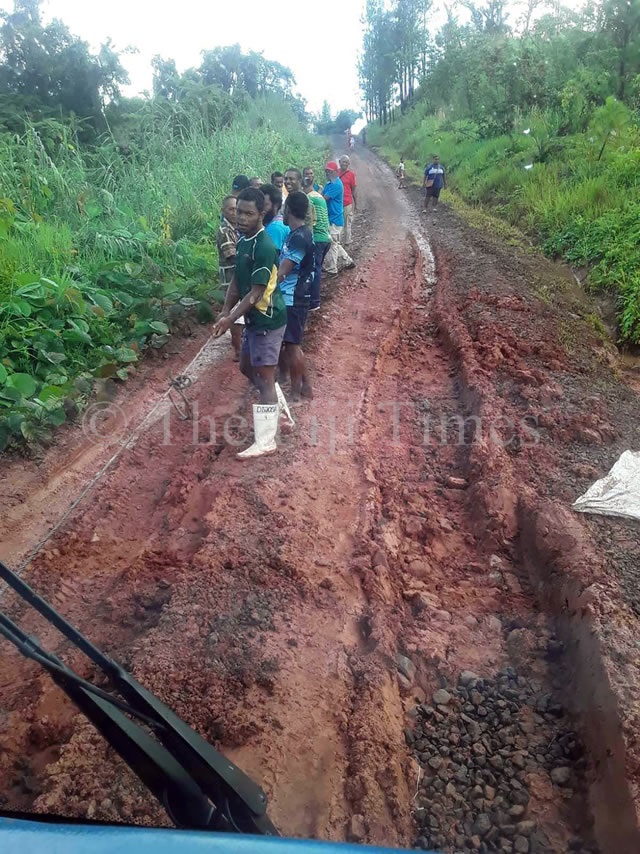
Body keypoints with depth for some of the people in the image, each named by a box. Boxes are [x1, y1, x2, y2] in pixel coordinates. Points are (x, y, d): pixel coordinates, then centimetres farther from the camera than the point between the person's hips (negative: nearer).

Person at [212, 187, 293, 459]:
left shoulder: (264, 246, -22)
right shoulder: (243, 240, 7)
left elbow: (256, 292, -23)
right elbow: (237, 280, 12)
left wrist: (230, 320, -24)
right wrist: (225, 311, 1)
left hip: (267, 320, -10)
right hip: (253, 318, 10)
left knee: (264, 378, -4)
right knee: (247, 368, 22)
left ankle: (266, 442, 5)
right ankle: (281, 405, 40)